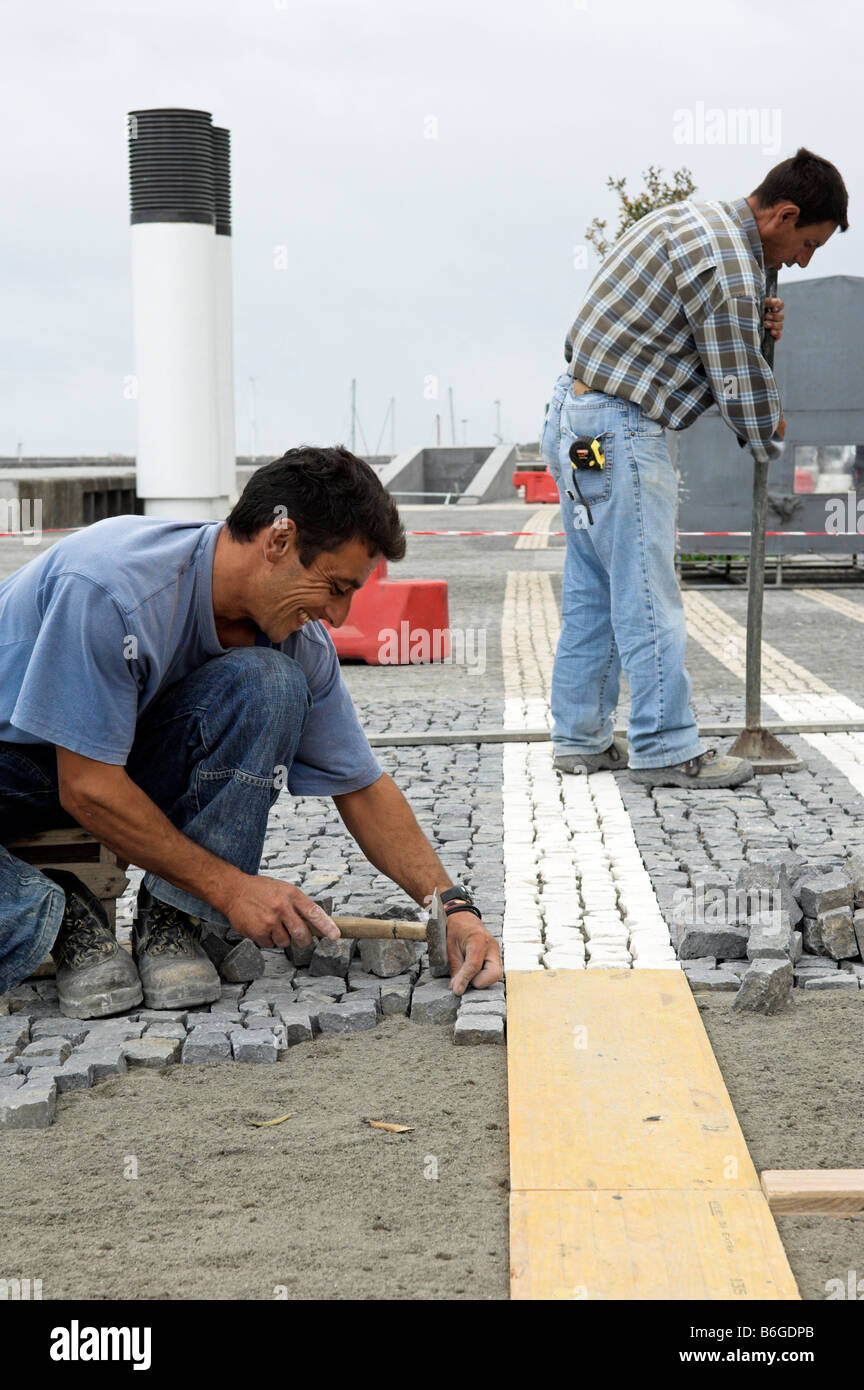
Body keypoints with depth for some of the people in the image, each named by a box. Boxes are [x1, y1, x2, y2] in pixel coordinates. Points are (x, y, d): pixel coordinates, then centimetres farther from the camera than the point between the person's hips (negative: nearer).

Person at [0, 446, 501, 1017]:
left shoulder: (300, 641, -13)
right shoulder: (107, 587, -34)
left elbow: (361, 786, -2)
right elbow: (88, 788, -29)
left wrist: (454, 906, -12)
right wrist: (230, 887, -23)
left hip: (131, 752, 5)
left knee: (268, 683, -25)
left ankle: (168, 918, -16)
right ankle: (60, 911, -6)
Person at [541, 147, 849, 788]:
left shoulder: (690, 218, 14)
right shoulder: (728, 262, -17)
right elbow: (739, 385, -13)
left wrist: (752, 320, 10)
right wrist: (772, 438, 7)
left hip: (576, 417, 10)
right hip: (619, 431, -10)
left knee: (592, 592, 12)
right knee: (647, 597, -5)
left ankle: (581, 738, 18)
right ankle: (666, 749, 1)